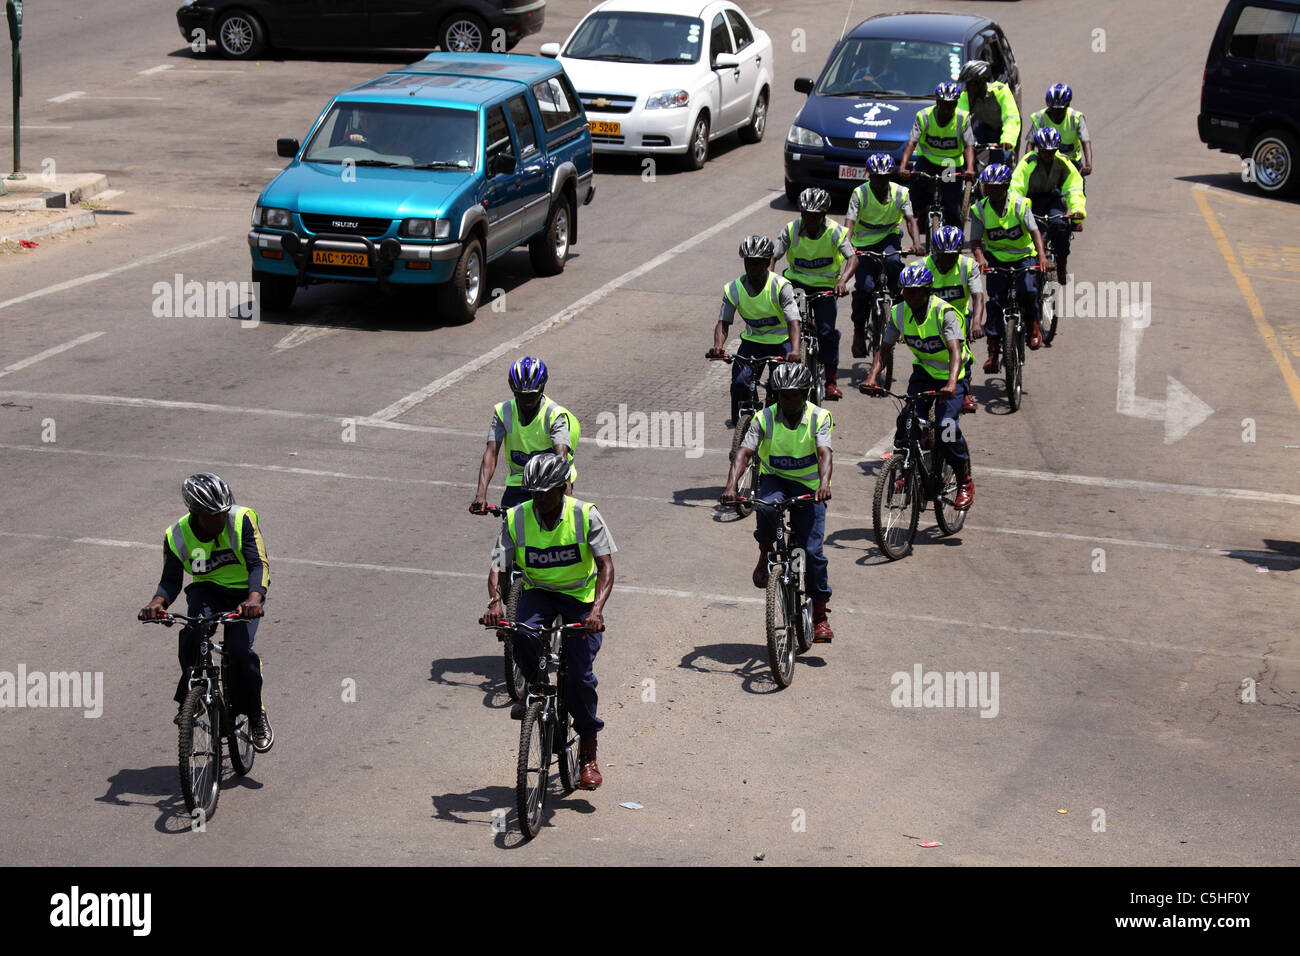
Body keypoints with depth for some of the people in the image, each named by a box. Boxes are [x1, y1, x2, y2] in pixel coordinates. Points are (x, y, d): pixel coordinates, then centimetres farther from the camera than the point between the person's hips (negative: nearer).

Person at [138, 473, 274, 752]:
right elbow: (171, 580, -10)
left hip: (243, 593, -2)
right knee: (193, 632, -31)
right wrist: (157, 603, -34)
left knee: (239, 649, -24)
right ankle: (188, 697, -10)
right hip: (207, 590, 2)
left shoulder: (242, 520, -19)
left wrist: (254, 598, -45)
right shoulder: (177, 536, -12)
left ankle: (256, 716, -2)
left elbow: (259, 564, -25)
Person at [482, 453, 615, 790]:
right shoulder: (516, 518, -13)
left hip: (581, 595, -2)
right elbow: (497, 566, -16)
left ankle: (588, 752, 4)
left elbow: (606, 566, -21)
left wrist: (596, 610, -37)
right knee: (522, 634, -32)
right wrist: (495, 601, -37)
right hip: (538, 591, 2)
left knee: (580, 672, -13)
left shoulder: (586, 516, -18)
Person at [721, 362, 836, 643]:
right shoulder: (765, 418, -10)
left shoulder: (819, 418, -11)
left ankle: (820, 614, 3)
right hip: (774, 480, 0)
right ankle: (765, 554, -7)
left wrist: (824, 483, -45)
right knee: (766, 507, -37)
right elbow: (744, 452, -20)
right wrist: (731, 485, -38)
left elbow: (824, 453, -25)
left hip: (808, 487, 0)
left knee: (813, 550, -11)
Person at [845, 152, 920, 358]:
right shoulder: (860, 193, -14)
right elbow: (850, 221, -24)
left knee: (892, 261, -34)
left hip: (889, 238, 1)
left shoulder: (900, 193, -9)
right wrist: (848, 243, -43)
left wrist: (916, 242, -35)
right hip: (864, 243, -1)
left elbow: (910, 219, -16)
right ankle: (859, 331, 0)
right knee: (864, 286, -19)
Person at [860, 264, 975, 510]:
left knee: (945, 425, -22)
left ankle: (965, 482, -3)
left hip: (952, 375, -5)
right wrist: (871, 377, -26)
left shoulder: (944, 312, -25)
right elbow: (885, 349, -8)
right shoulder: (900, 313, -9)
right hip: (923, 372, 5)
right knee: (907, 420, -18)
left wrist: (951, 383, -53)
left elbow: (955, 350, -36)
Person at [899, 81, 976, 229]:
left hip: (952, 164, 0)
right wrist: (902, 166, -37)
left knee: (953, 211, -5)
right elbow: (912, 142, -22)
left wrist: (970, 168, -35)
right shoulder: (924, 116, -15)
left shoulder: (963, 118, -13)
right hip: (927, 159, 0)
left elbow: (969, 145, -16)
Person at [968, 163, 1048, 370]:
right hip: (996, 259, 2)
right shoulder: (980, 209, -8)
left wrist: (1041, 255, -37)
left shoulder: (1019, 205, -13)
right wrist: (980, 259, -28)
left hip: (1023, 256, -1)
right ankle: (993, 351, -6)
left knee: (1027, 289, -27)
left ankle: (1033, 327, 1)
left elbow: (1034, 231, -21)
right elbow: (976, 241, -7)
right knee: (995, 300, -10)